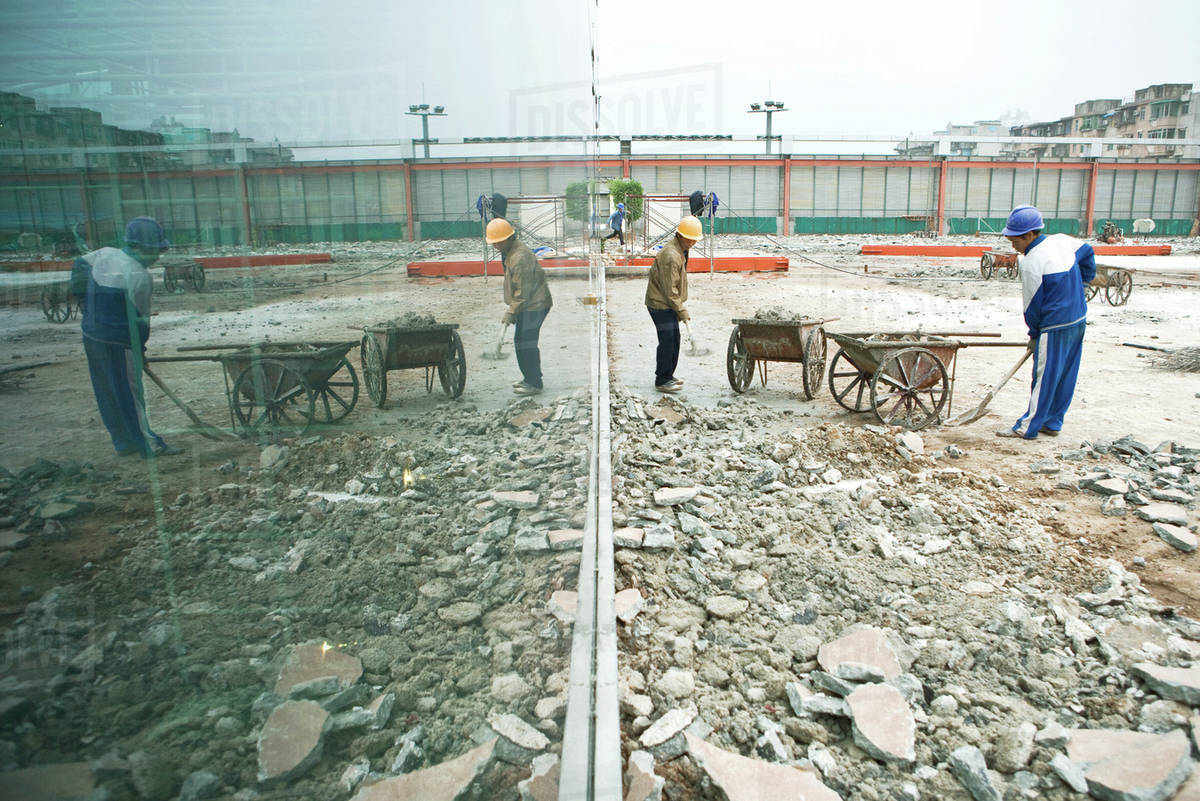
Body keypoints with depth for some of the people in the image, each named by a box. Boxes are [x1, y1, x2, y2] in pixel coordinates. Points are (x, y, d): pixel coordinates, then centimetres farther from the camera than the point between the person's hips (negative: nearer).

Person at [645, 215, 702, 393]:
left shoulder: (681, 250, 10)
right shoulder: (671, 256, -23)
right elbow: (670, 290, -22)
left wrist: (680, 308, 19)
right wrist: (682, 311, -17)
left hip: (669, 303, 10)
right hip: (660, 304, -10)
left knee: (674, 340, 13)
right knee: (667, 341, -8)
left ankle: (668, 376, 24)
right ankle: (662, 380, 0)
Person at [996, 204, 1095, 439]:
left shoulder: (1031, 263, -19)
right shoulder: (1062, 240, 3)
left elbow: (1032, 304, -11)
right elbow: (1088, 252, 23)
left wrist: (1033, 334, 3)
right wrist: (1080, 285, 29)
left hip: (1055, 327, -8)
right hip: (1079, 319, 8)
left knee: (1045, 376, -2)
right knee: (1066, 374, 13)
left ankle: (1028, 427, 5)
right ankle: (1053, 422, 24)